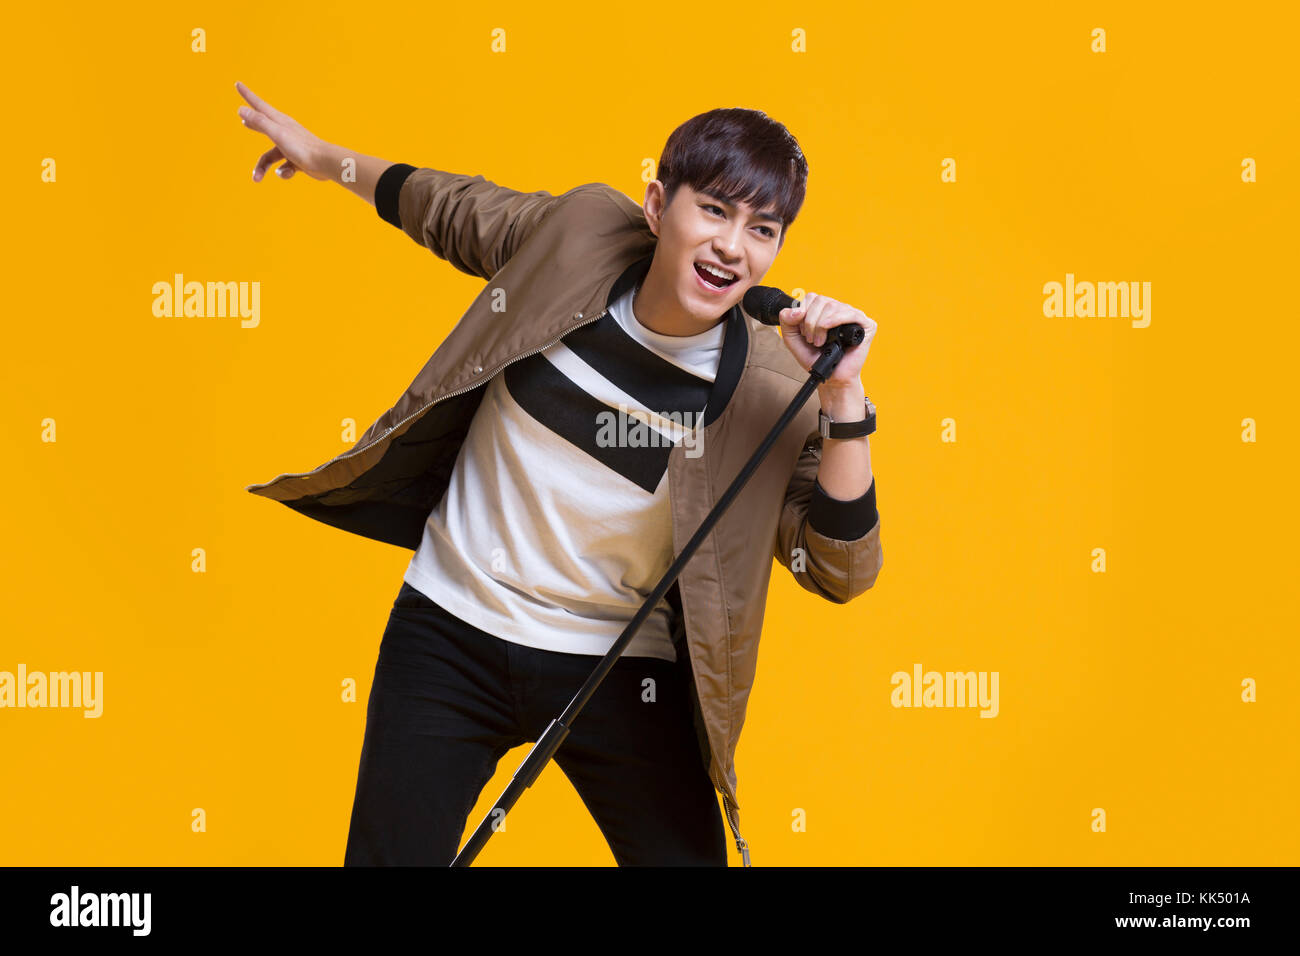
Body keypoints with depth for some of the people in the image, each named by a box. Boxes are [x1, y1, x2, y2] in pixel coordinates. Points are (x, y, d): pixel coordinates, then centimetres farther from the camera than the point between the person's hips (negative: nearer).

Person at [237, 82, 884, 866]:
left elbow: (843, 572, -19)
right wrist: (323, 157, 23)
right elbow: (457, 210, 12)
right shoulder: (579, 233, -9)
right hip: (449, 633, 1)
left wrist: (844, 398, -30)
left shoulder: (770, 388, -15)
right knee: (390, 853, 5)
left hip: (621, 671, -1)